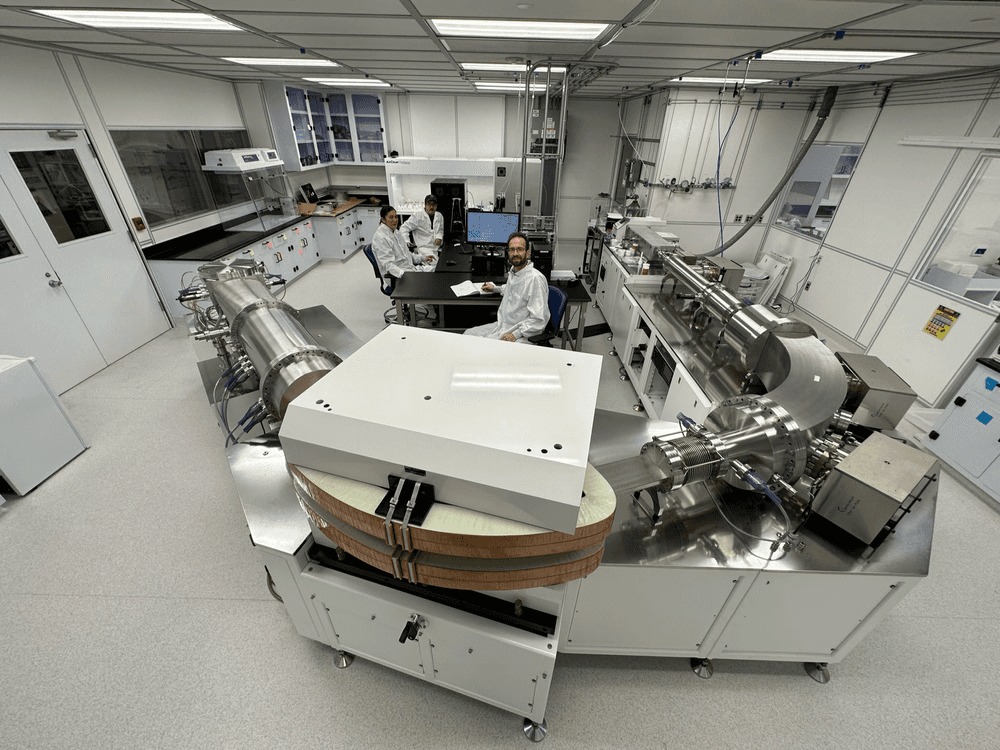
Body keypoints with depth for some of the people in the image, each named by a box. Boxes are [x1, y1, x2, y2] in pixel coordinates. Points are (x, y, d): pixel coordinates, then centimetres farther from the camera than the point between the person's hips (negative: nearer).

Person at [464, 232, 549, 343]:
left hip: (521, 335, -9)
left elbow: (539, 319, -24)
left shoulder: (536, 278, -21)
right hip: (501, 325, 9)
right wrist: (495, 288, 39)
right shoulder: (513, 270, 9)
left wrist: (515, 335, -26)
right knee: (468, 334, 7)